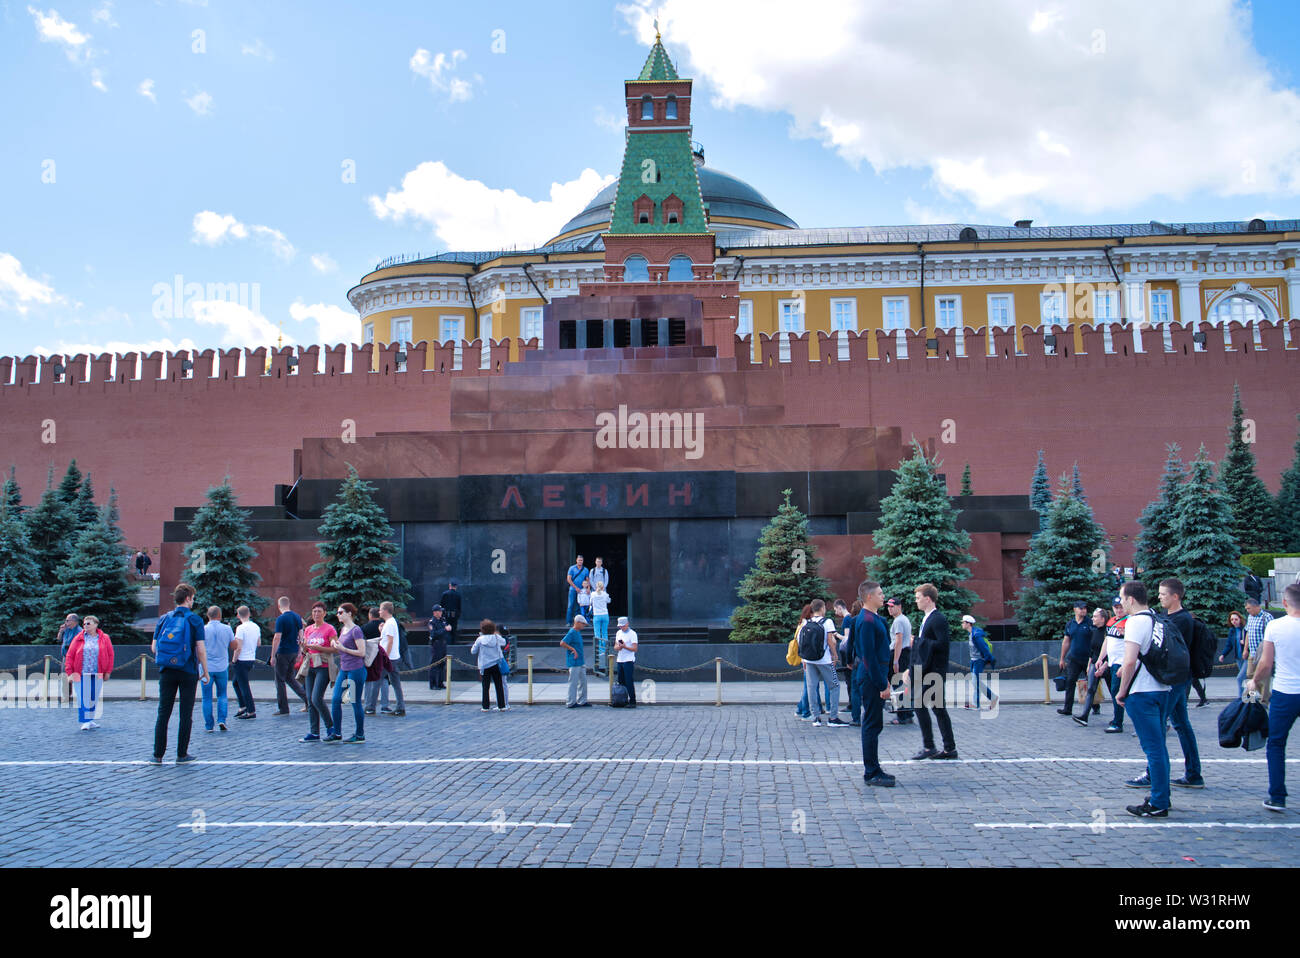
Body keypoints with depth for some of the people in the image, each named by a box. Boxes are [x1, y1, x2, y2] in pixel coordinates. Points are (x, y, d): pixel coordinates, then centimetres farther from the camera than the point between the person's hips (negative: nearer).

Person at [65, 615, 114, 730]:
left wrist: (107, 672, 1)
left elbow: (110, 655, 6)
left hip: (97, 675, 1)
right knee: (83, 699, -5)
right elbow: (70, 656, 2)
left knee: (94, 698, 7)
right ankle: (85, 722, 0)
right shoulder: (78, 638, 3)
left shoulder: (104, 639, 5)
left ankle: (90, 720, 20)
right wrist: (69, 673, -5)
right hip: (81, 675, -1)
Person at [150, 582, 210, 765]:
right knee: (186, 714, 4)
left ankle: (157, 755, 6)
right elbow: (201, 649, -9)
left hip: (166, 672, 3)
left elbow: (154, 647, 6)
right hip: (188, 672, -3)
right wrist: (205, 671, 1)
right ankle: (182, 755, 7)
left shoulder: (164, 619, 6)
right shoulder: (194, 620, -5)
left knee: (163, 713, 7)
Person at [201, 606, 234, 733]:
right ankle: (222, 720, -1)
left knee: (207, 697, 6)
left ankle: (208, 726, 7)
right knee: (222, 695, 15)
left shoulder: (203, 629, -8)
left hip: (207, 667, -2)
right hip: (222, 667, 2)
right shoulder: (227, 629, -3)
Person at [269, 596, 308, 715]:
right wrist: (299, 651, 18)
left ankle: (283, 709, 7)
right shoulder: (297, 617, 6)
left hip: (283, 653, -7)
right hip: (294, 652, 7)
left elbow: (277, 638, -18)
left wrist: (273, 656, -13)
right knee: (289, 677, 20)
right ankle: (306, 697, 8)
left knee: (280, 680, 3)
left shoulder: (280, 619, -15)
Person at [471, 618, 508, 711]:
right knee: (499, 686, 6)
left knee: (485, 687, 6)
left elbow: (473, 651, 0)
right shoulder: (496, 637, -5)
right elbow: (504, 643, 16)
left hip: (484, 666, -1)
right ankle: (502, 706, 6)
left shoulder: (480, 639, -9)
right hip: (496, 665, 1)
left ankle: (485, 707, 7)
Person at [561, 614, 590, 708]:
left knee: (583, 681, 12)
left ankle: (582, 701, 20)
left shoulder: (578, 632, 15)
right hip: (574, 662, -10)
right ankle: (570, 702, 3)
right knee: (573, 682, -4)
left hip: (580, 662, 10)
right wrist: (573, 649, -19)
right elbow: (562, 643, -21)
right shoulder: (571, 633, -14)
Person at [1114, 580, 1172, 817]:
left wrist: (1122, 691, -12)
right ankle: (1161, 796, 24)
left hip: (1142, 692, -9)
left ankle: (1158, 805, -2)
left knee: (1153, 748, -6)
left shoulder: (1135, 621, -14)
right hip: (1162, 689, 9)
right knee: (1158, 746, 16)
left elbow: (1130, 662, -21)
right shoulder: (1157, 620, 12)